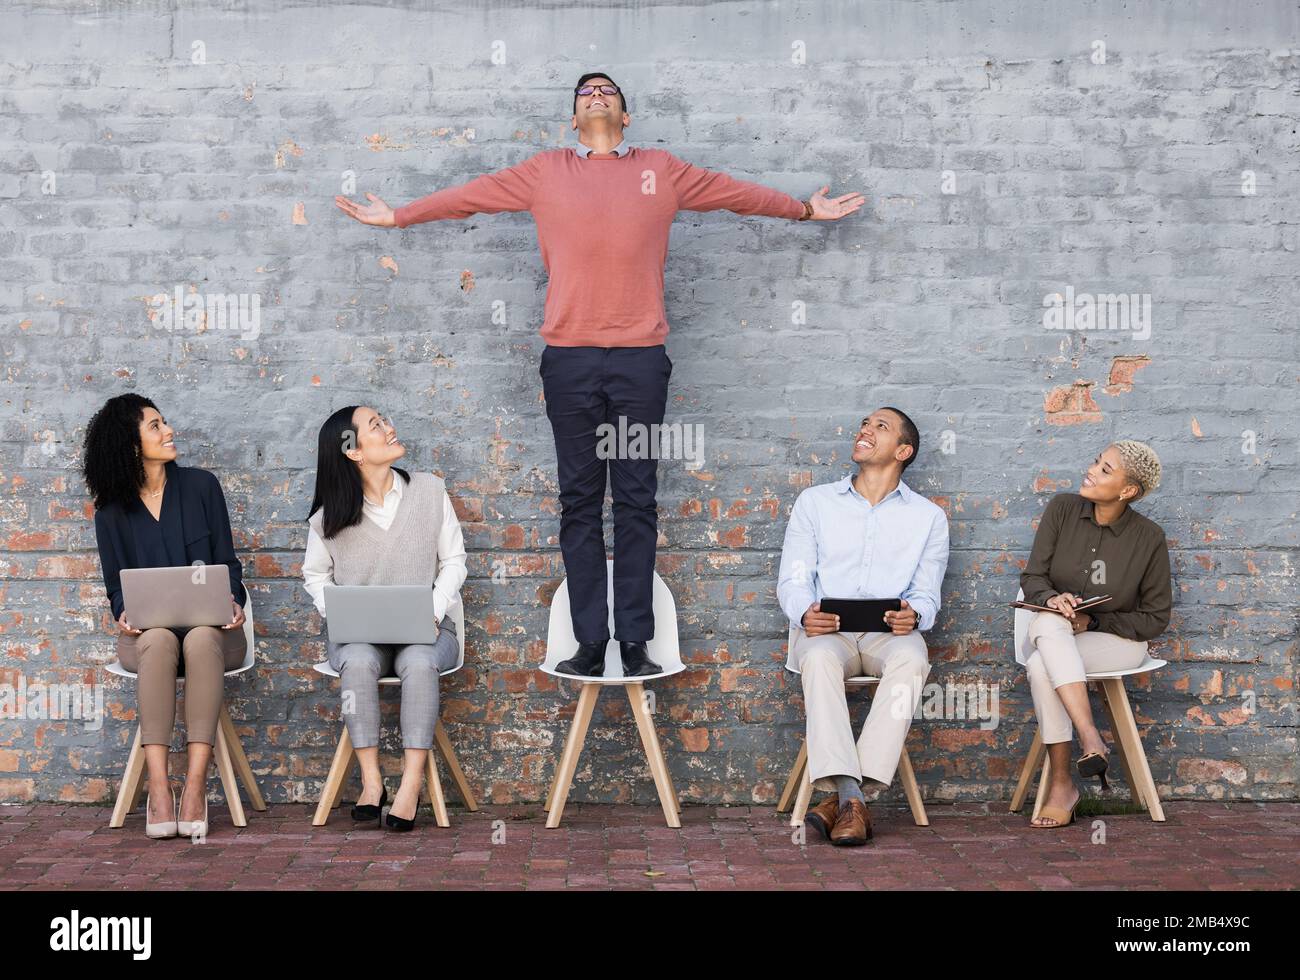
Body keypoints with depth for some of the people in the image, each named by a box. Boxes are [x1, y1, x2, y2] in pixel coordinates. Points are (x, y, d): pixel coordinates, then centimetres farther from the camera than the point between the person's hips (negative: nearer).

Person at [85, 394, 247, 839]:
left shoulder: (201, 486, 6)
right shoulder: (111, 511, 7)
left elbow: (227, 562, 6)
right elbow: (116, 585, 9)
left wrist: (233, 601, -15)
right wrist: (125, 613, -14)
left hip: (209, 625, 0)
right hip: (146, 632, 0)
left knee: (201, 639, -37)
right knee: (159, 640, -37)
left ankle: (196, 785, -40)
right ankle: (158, 786, -40)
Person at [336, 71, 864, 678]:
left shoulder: (661, 170, 14)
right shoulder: (545, 172, 14)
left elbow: (735, 192, 23)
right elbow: (469, 195, 19)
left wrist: (804, 210, 29)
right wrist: (398, 216, 21)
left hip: (641, 358, 0)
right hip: (570, 357, 0)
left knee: (636, 502, 1)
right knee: (580, 502, 2)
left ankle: (635, 642, 5)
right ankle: (590, 643, 6)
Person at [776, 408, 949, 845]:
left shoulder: (928, 517, 15)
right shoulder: (815, 502, 15)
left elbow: (927, 593, 8)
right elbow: (792, 579, 8)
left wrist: (913, 614, -17)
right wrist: (805, 613, -16)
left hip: (889, 634, 0)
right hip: (825, 631, 0)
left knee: (910, 658, -36)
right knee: (820, 658, -36)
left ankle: (842, 797, -38)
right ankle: (852, 797, -43)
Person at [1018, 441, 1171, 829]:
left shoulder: (1148, 538, -7)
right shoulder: (1062, 509, -1)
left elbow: (1156, 617, -2)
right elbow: (1032, 578, 2)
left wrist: (1093, 621, -14)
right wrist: (1051, 598, -22)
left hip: (1118, 640, -3)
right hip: (1056, 634, 3)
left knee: (1041, 666, -33)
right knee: (1047, 623, -35)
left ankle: (1062, 784, -27)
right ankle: (1091, 739, -39)